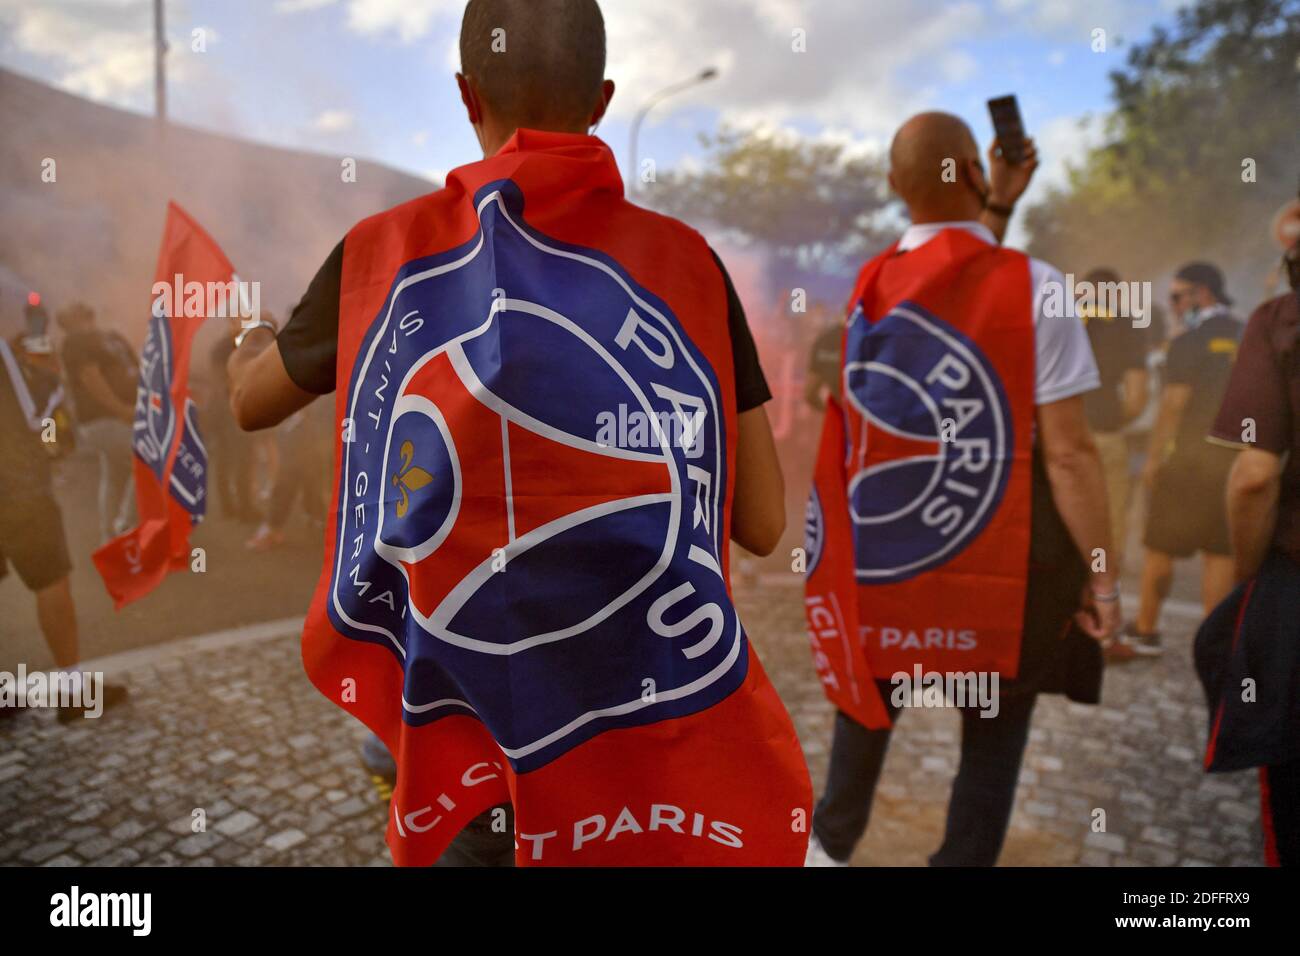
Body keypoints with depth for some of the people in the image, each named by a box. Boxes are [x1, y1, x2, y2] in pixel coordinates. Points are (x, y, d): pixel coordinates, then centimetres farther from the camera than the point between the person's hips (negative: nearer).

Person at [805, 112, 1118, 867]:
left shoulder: (870, 286, 0)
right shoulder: (1035, 286, -13)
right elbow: (1068, 452, -15)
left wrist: (996, 209, 25)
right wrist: (1102, 577, -7)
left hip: (879, 550, 5)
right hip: (1000, 562, -4)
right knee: (993, 740, 13)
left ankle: (832, 845, 44)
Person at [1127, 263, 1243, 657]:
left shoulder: (1188, 343, -9)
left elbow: (1173, 406, -12)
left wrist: (1152, 458, -5)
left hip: (1189, 459, -5)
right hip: (1235, 461, 5)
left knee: (1160, 548, 5)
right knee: (1220, 552, 9)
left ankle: (1145, 630, 14)